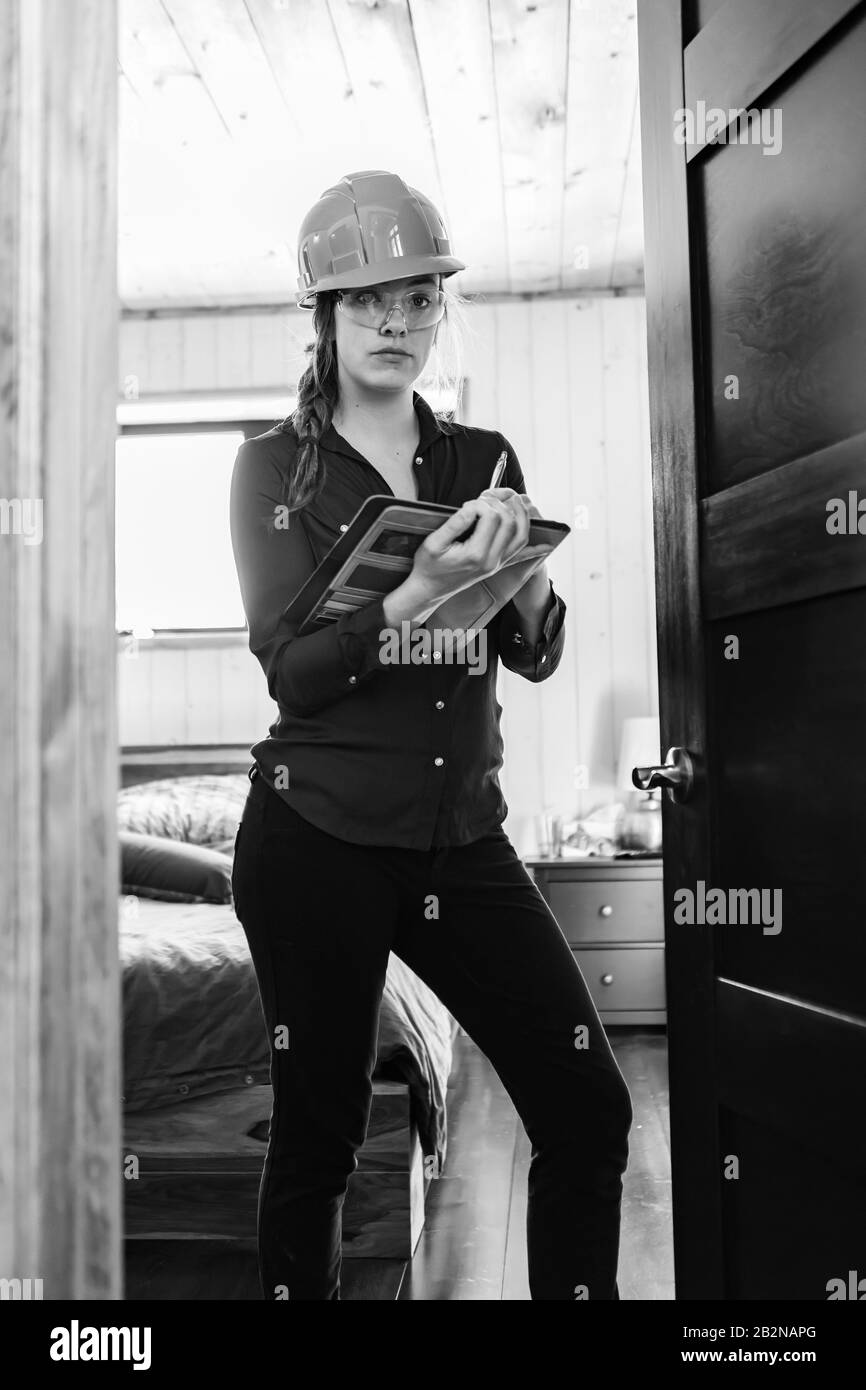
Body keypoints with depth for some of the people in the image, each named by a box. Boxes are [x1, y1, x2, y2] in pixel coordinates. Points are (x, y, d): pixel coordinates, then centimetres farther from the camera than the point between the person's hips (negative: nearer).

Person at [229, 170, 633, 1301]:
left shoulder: (483, 460, 10)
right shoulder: (278, 466, 0)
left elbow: (538, 655, 5)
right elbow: (294, 672, -10)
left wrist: (524, 566, -15)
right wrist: (421, 592, -24)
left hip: (464, 837, 4)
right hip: (318, 839, -3)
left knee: (590, 1110, 0)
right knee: (317, 1135, 6)